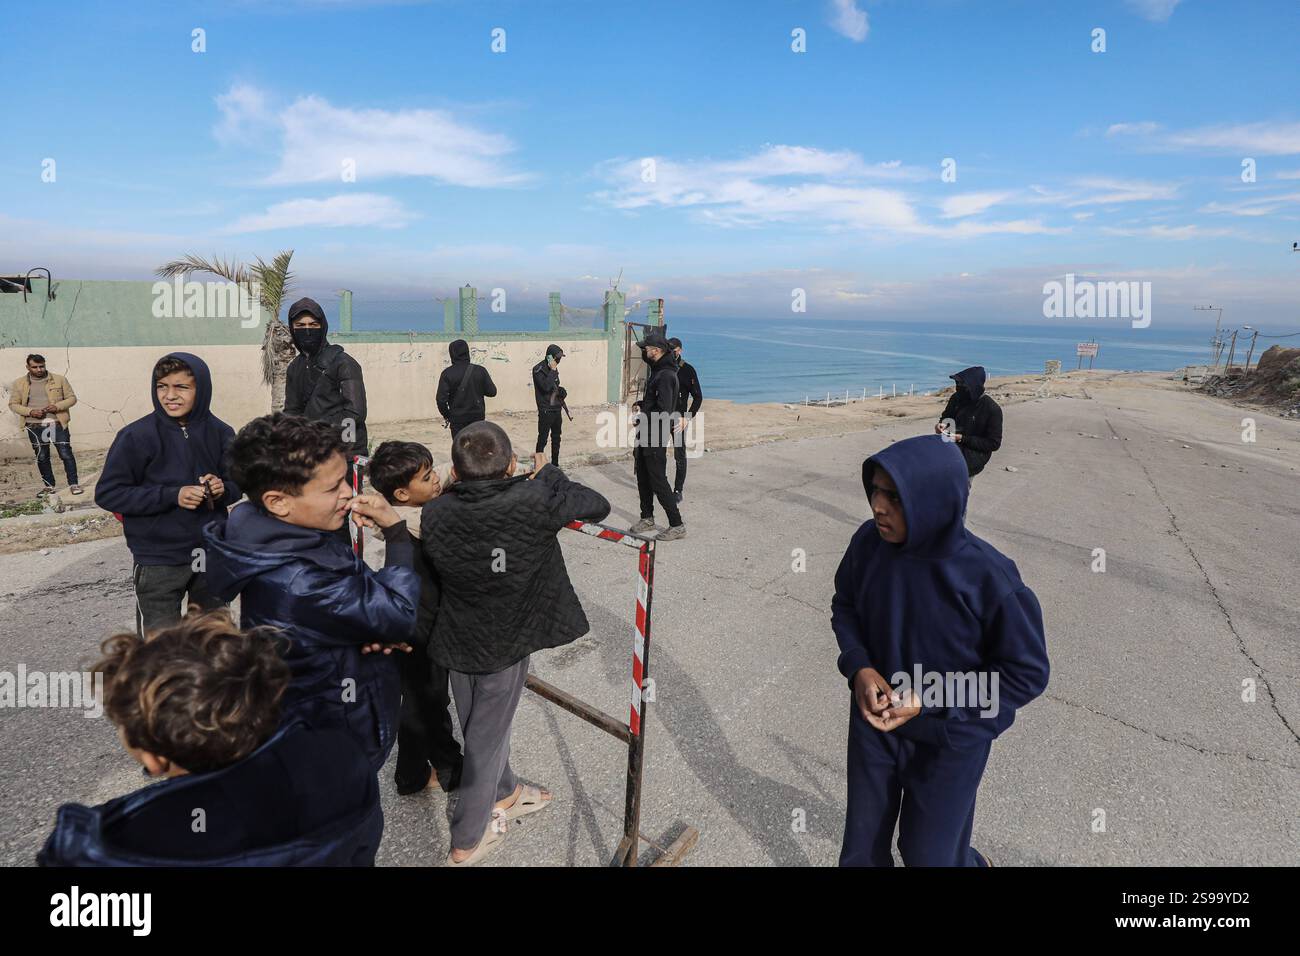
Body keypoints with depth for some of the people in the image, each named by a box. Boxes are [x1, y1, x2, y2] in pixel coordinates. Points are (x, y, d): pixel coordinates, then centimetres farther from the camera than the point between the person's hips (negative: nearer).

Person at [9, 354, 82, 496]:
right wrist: (30, 412, -11)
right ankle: (48, 486, 19)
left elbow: (72, 398, 4)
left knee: (66, 454, -5)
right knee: (42, 457, 9)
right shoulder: (19, 384, 5)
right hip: (35, 427, 2)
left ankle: (73, 484, 1)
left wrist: (58, 406, -14)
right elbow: (13, 404, 7)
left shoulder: (59, 380, 2)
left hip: (57, 424, -2)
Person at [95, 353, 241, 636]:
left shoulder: (219, 433, -2)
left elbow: (238, 482, 10)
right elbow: (107, 493, -9)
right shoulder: (136, 436, -12)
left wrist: (222, 489, -14)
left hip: (211, 555, 3)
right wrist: (172, 495, -20)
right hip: (158, 560, -3)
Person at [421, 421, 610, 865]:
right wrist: (548, 475, -1)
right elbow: (598, 505, -14)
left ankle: (505, 794, 49)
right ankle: (467, 840, 31)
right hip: (504, 646, -4)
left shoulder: (435, 512, -15)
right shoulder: (534, 503, -26)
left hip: (456, 642, 4)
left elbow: (429, 567, 2)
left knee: (480, 726, 25)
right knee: (486, 737, 14)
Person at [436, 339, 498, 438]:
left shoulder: (447, 373, -9)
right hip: (478, 416, 2)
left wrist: (446, 415, 3)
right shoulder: (480, 371, -4)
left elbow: (441, 399, -12)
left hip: (457, 419, -2)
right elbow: (492, 392, -2)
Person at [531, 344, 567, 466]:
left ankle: (555, 464, 25)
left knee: (556, 438, 14)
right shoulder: (538, 369, -14)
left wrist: (561, 391, 1)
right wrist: (553, 370, -22)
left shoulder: (553, 368, 10)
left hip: (557, 409, 8)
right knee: (542, 439, -4)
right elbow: (546, 387, -27)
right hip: (545, 410, -8)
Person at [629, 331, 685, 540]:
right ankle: (647, 518, 31)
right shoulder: (656, 371, 13)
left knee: (658, 481, -5)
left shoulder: (666, 375, -19)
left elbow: (663, 410, -26)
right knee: (643, 478, 18)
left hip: (656, 438, -10)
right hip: (646, 436, 10)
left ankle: (677, 525, 2)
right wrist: (641, 405, 9)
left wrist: (643, 414, -14)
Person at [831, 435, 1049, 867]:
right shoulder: (870, 543, -18)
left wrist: (929, 699, -23)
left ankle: (969, 862, 51)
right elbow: (844, 606, 2)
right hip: (875, 719, 3)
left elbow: (1027, 673, -16)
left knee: (927, 852, 16)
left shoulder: (987, 576, -29)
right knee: (862, 847, 19)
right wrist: (859, 668, -17)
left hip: (952, 738, -3)